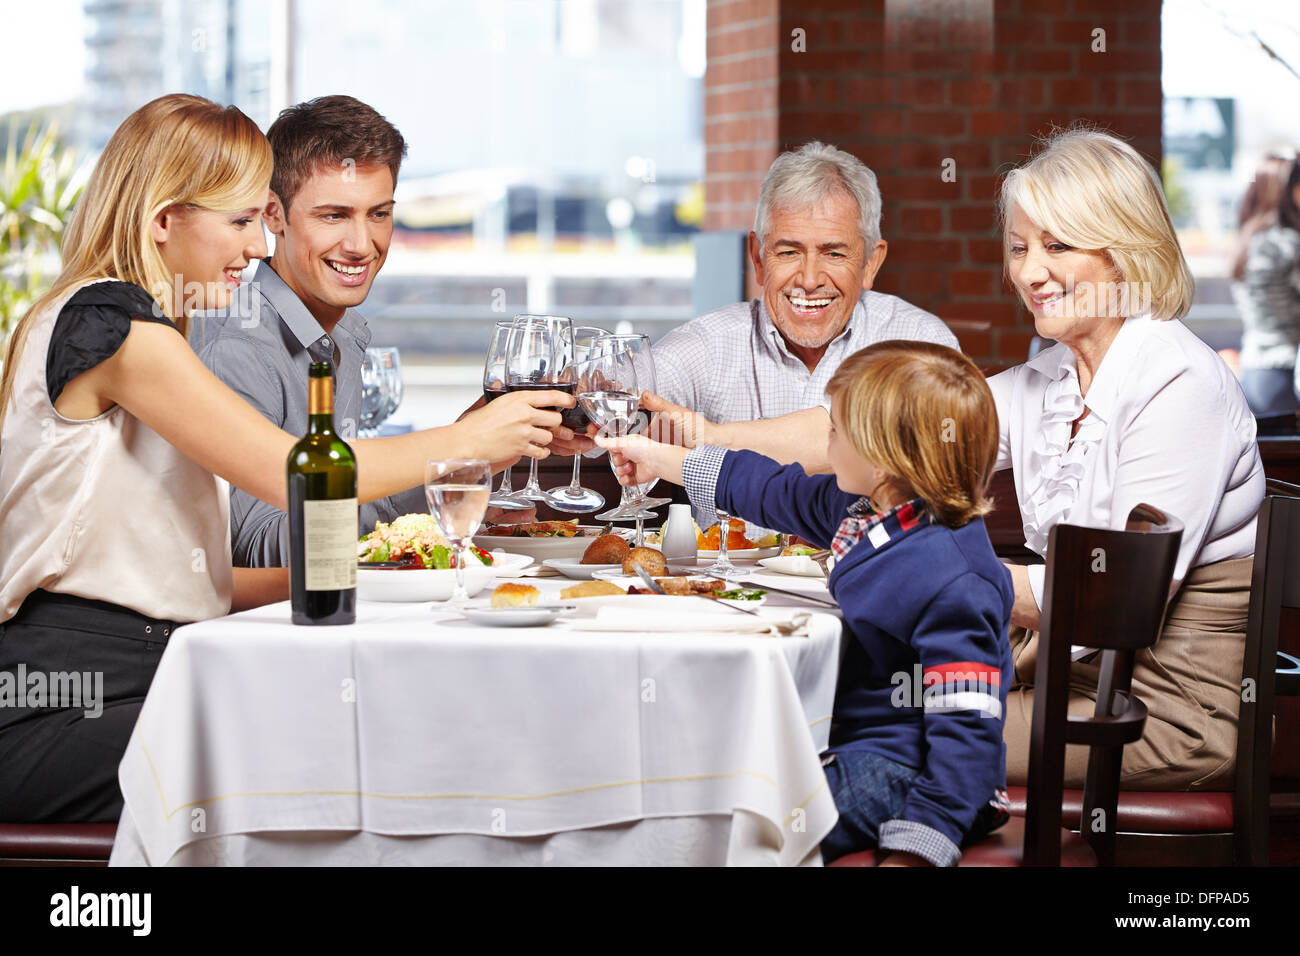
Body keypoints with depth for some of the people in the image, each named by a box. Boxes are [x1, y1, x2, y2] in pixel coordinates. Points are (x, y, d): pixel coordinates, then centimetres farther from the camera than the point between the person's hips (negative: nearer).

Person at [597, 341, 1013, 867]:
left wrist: (917, 847, -33)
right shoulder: (864, 509, 3)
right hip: (855, 743, 11)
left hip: (902, 773, -11)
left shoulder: (951, 583, -27)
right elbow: (781, 492, 22)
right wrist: (662, 460, 31)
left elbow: (967, 730, -28)